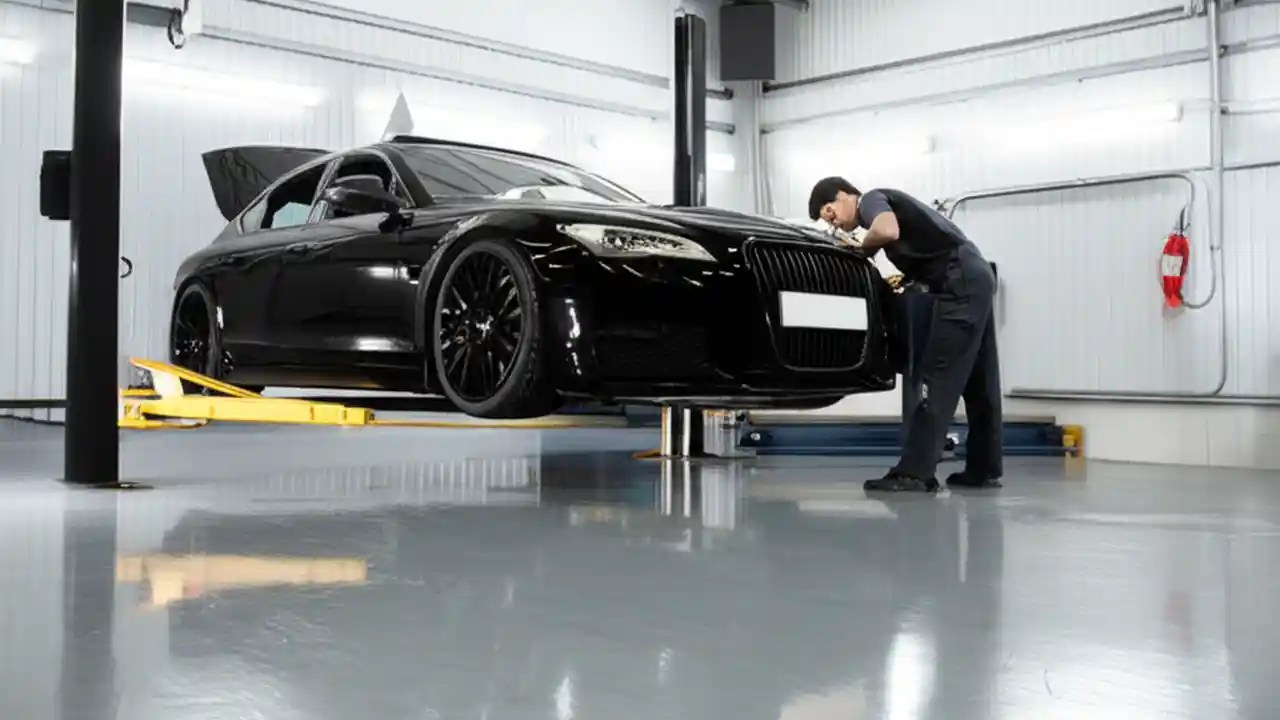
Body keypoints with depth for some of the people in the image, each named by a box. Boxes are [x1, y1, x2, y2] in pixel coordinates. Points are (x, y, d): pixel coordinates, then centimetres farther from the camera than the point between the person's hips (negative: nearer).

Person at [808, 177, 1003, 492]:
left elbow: (889, 231, -24)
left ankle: (914, 472, -15)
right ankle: (984, 469, 16)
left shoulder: (871, 200, -2)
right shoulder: (884, 205, 26)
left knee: (938, 378, -13)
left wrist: (864, 249, -5)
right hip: (975, 276, 10)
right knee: (979, 382, 11)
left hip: (962, 281, -10)